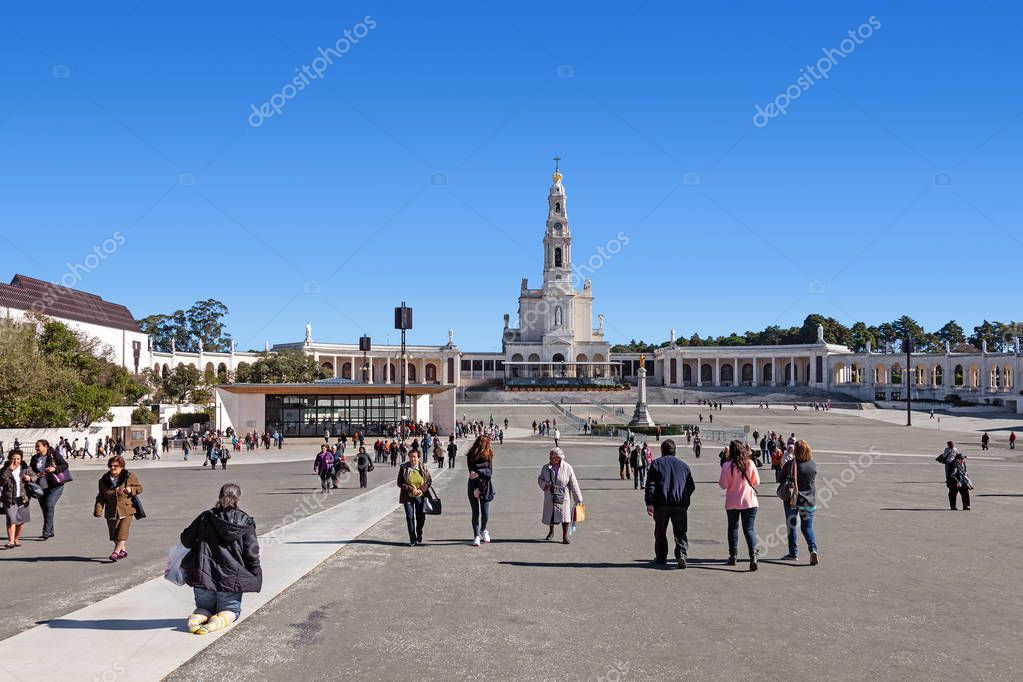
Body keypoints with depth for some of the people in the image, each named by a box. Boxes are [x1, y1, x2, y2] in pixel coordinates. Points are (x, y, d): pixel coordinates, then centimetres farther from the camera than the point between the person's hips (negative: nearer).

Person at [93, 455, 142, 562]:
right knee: (114, 534, 11)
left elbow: (139, 488, 4)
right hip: (111, 512, 4)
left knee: (122, 533, -12)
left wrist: (131, 490, -17)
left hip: (126, 510, -4)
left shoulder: (130, 476, -3)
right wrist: (98, 510, -6)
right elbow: (101, 497, 5)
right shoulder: (104, 480, 4)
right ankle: (123, 550, 31)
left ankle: (116, 552, -6)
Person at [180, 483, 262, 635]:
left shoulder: (205, 517, 1)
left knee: (204, 607, 24)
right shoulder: (246, 522, -3)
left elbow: (186, 539, 8)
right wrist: (255, 578, 9)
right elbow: (252, 554, -3)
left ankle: (198, 616, -12)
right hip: (231, 578, -1)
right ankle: (220, 620, -18)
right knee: (231, 609, 17)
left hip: (203, 576, 2)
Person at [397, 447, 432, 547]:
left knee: (421, 518, 6)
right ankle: (412, 539, 5)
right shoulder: (403, 468, -3)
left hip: (421, 497, 1)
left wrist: (421, 490, -11)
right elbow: (400, 483, -3)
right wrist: (411, 489, -14)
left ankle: (419, 537, 29)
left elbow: (429, 481, 5)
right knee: (410, 518, -4)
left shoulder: (424, 468, 1)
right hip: (408, 497, -1)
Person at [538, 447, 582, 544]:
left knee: (565, 515, -9)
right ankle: (551, 532, 41)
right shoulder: (546, 468, 0)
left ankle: (565, 536, 3)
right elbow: (540, 479, 11)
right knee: (549, 515, 16)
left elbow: (573, 484, -6)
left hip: (563, 496, -3)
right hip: (550, 497, 3)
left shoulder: (567, 468, -9)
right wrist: (545, 484, -13)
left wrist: (578, 498, -5)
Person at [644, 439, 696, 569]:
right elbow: (692, 486, 15)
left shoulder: (656, 463, 3)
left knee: (660, 532, 12)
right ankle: (681, 555, -15)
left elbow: (650, 484, -6)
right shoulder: (684, 465, 13)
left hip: (661, 504, -2)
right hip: (680, 504, 2)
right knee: (680, 532, 5)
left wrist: (649, 503, -8)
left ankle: (661, 557, 18)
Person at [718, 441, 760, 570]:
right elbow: (756, 482, 4)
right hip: (749, 501, 1)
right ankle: (753, 556, -14)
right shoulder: (750, 463, -4)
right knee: (749, 529, 3)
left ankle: (733, 556, 20)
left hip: (732, 502, -1)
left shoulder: (727, 465, -12)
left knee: (733, 528, 15)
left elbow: (723, 484, -10)